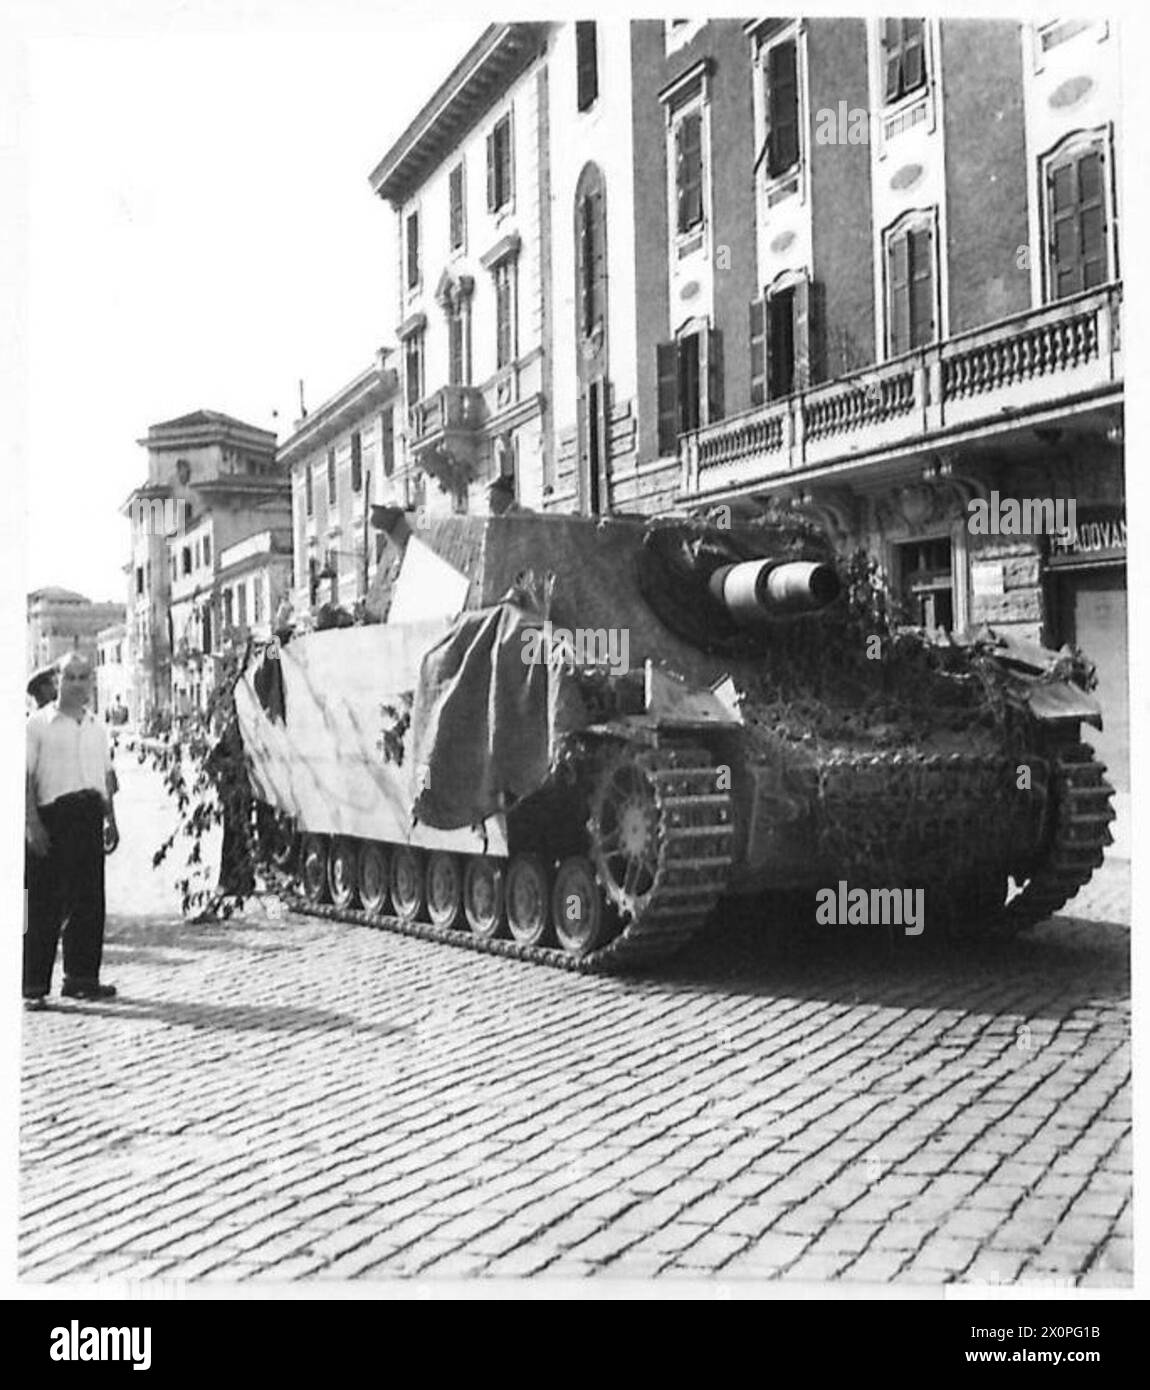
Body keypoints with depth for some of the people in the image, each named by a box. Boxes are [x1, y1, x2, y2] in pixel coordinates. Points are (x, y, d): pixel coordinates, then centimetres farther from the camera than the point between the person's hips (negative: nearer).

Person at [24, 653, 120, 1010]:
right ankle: (34, 986, 2)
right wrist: (32, 822, -14)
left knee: (90, 901, 7)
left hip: (90, 817, 6)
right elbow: (26, 777, -6)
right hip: (53, 816, -5)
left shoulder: (96, 727, 16)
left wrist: (110, 820, 15)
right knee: (47, 904, -4)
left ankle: (82, 978, 17)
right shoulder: (39, 723, -1)